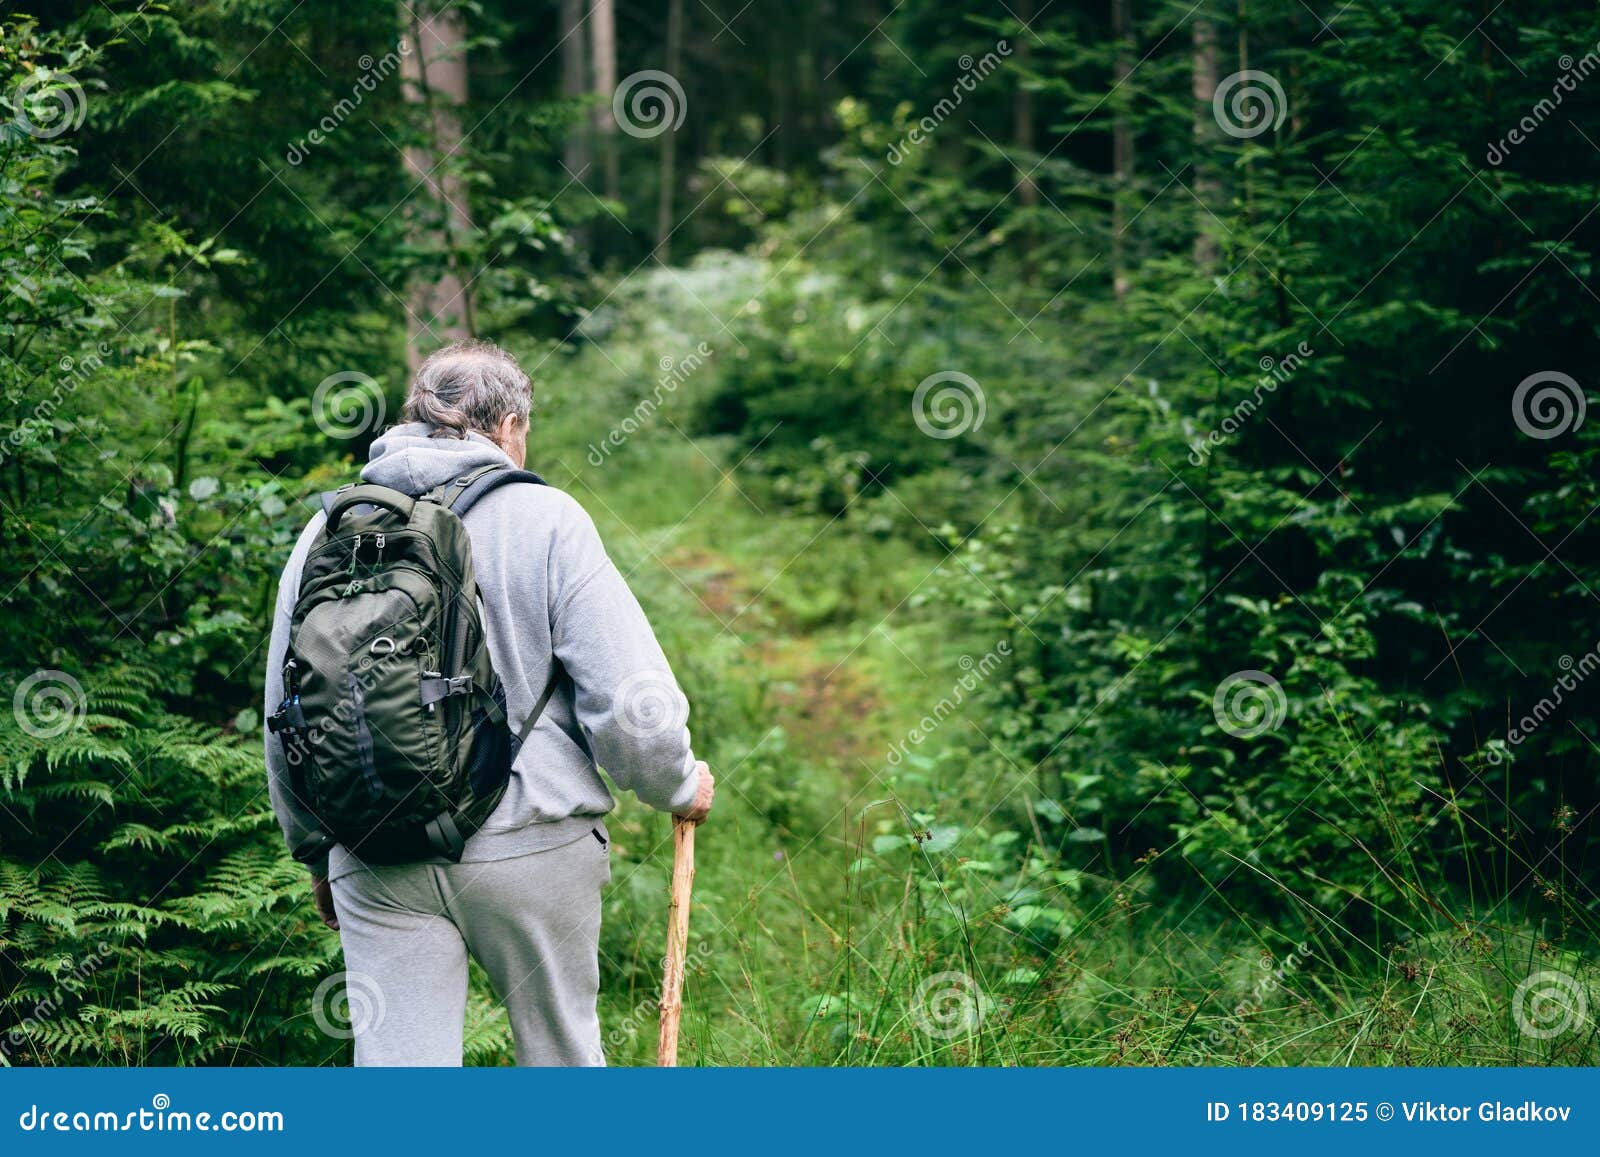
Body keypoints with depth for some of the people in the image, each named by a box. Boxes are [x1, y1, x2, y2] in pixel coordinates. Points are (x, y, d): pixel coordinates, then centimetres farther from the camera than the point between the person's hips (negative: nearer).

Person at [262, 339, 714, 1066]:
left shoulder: (328, 530, 8)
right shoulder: (545, 518, -4)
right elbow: (628, 698, -10)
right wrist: (678, 785, 10)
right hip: (530, 843, -2)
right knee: (560, 1051, 15)